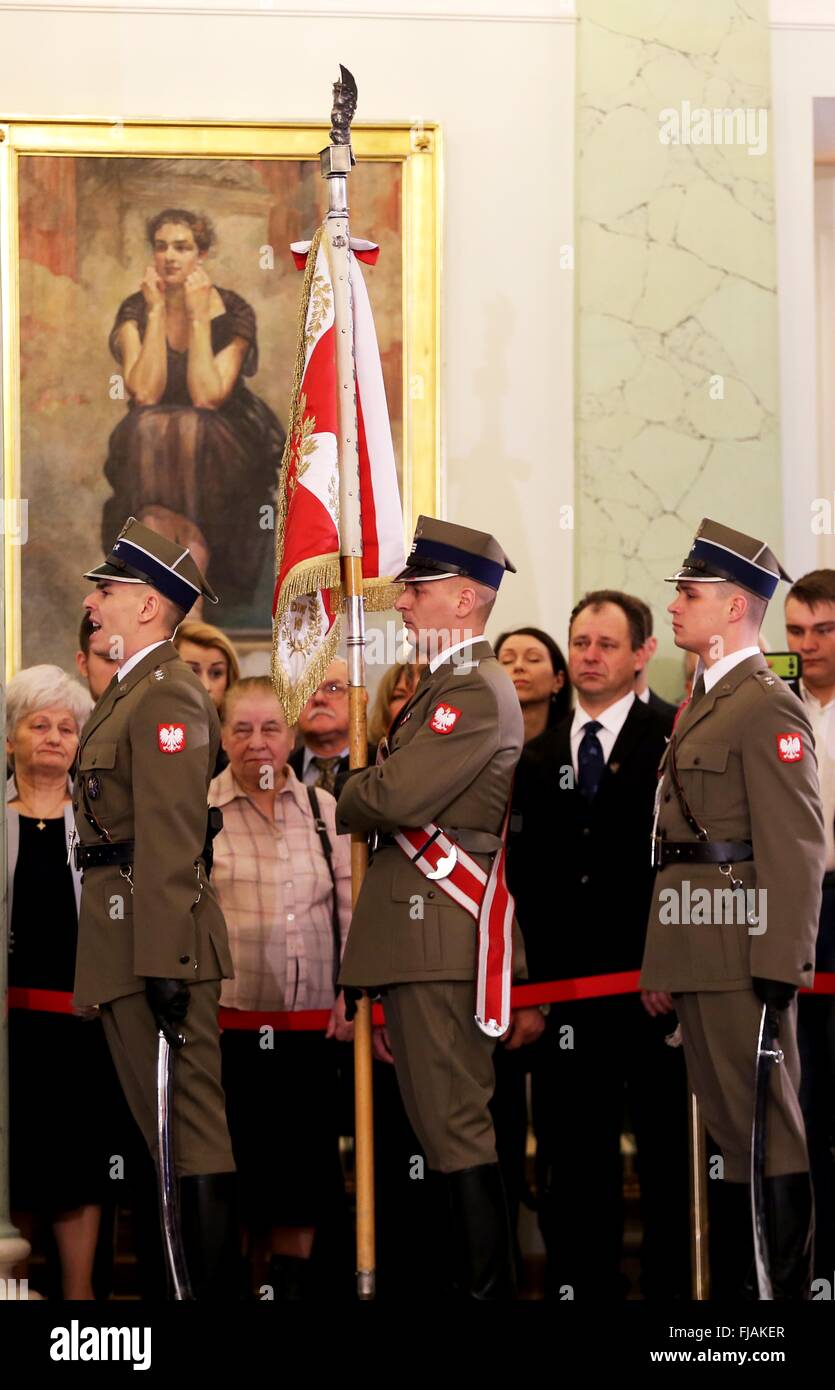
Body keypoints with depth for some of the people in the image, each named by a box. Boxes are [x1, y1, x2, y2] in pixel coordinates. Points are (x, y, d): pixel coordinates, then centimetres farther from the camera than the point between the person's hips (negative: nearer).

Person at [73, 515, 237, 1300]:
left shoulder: (167, 696, -12)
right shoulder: (130, 692, 19)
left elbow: (171, 841, -19)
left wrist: (165, 962, -23)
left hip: (154, 934, -10)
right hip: (122, 938, 10)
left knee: (188, 1114, -7)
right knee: (164, 1121, 12)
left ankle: (215, 1289, -5)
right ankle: (193, 1274, 18)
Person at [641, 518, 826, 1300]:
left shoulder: (768, 708, -10)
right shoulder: (701, 705, 18)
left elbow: (797, 851, -16)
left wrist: (778, 969, -20)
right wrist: (660, 963, 14)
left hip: (742, 953, -9)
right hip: (697, 955, 9)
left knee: (766, 1130, -4)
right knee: (725, 1126, 13)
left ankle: (786, 1288, 1)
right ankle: (737, 1284, 19)